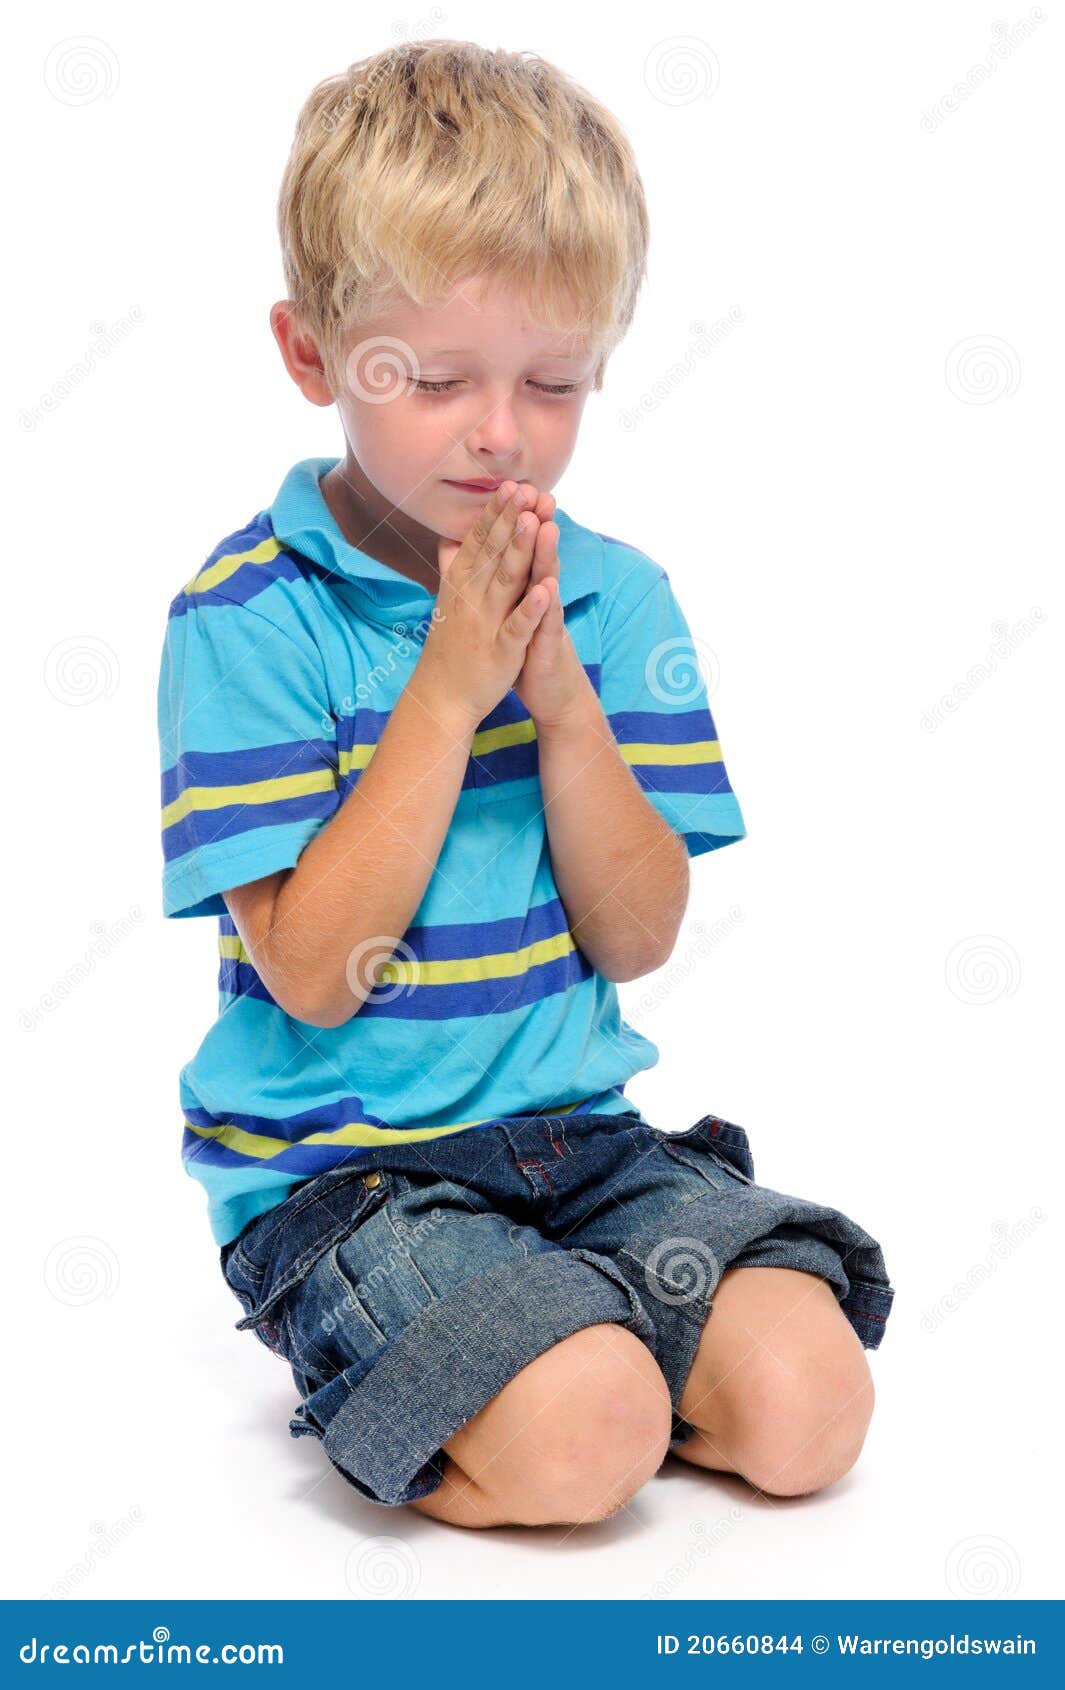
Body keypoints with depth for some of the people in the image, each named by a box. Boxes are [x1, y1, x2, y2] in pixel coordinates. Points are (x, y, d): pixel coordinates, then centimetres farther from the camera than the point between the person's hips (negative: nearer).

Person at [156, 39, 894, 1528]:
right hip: (338, 1168, -4)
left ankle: (505, 1350, 11)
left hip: (575, 1130, 5)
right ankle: (381, 1390, 5)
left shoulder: (614, 597, 2)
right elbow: (312, 974, -17)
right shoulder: (248, 618, -11)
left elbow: (640, 937, -1)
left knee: (806, 1401, -12)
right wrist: (447, 693, -20)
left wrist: (563, 699, -16)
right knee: (588, 1433, -24)